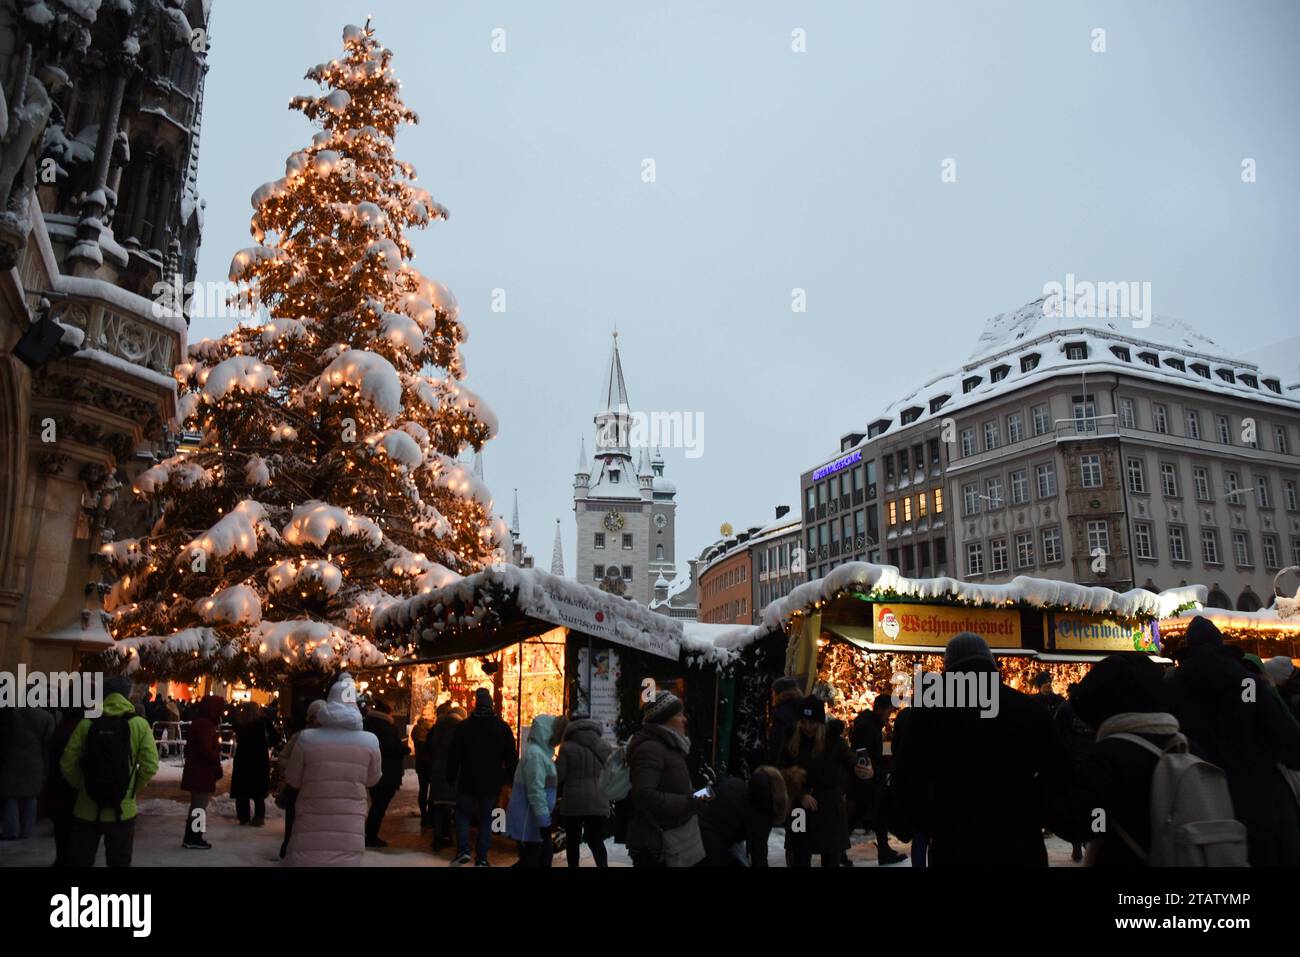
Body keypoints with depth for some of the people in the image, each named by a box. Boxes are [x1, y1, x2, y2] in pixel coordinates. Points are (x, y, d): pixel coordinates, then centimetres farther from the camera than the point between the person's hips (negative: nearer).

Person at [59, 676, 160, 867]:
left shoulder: (87, 723, -5)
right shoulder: (139, 725, -7)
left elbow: (67, 765, -6)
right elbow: (150, 766, -12)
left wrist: (83, 787, 11)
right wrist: (132, 790, 4)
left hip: (86, 810, 1)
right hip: (122, 811, -1)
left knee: (79, 862, 14)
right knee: (119, 863, 11)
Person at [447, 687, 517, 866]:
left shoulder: (464, 726, -4)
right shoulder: (503, 727, -2)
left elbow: (454, 755, -1)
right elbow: (511, 757, 2)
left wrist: (451, 777, 9)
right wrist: (510, 778, 10)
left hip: (468, 781, -1)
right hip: (492, 783, 1)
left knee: (462, 814, 15)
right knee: (486, 819, 10)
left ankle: (463, 850, -2)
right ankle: (481, 858, 6)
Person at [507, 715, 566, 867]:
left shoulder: (542, 751, 12)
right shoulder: (535, 753, -20)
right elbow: (536, 791, -24)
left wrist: (547, 816, 21)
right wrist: (544, 821, -23)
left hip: (536, 817, 10)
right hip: (529, 819, -10)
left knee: (546, 855, 14)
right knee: (529, 861, -4)